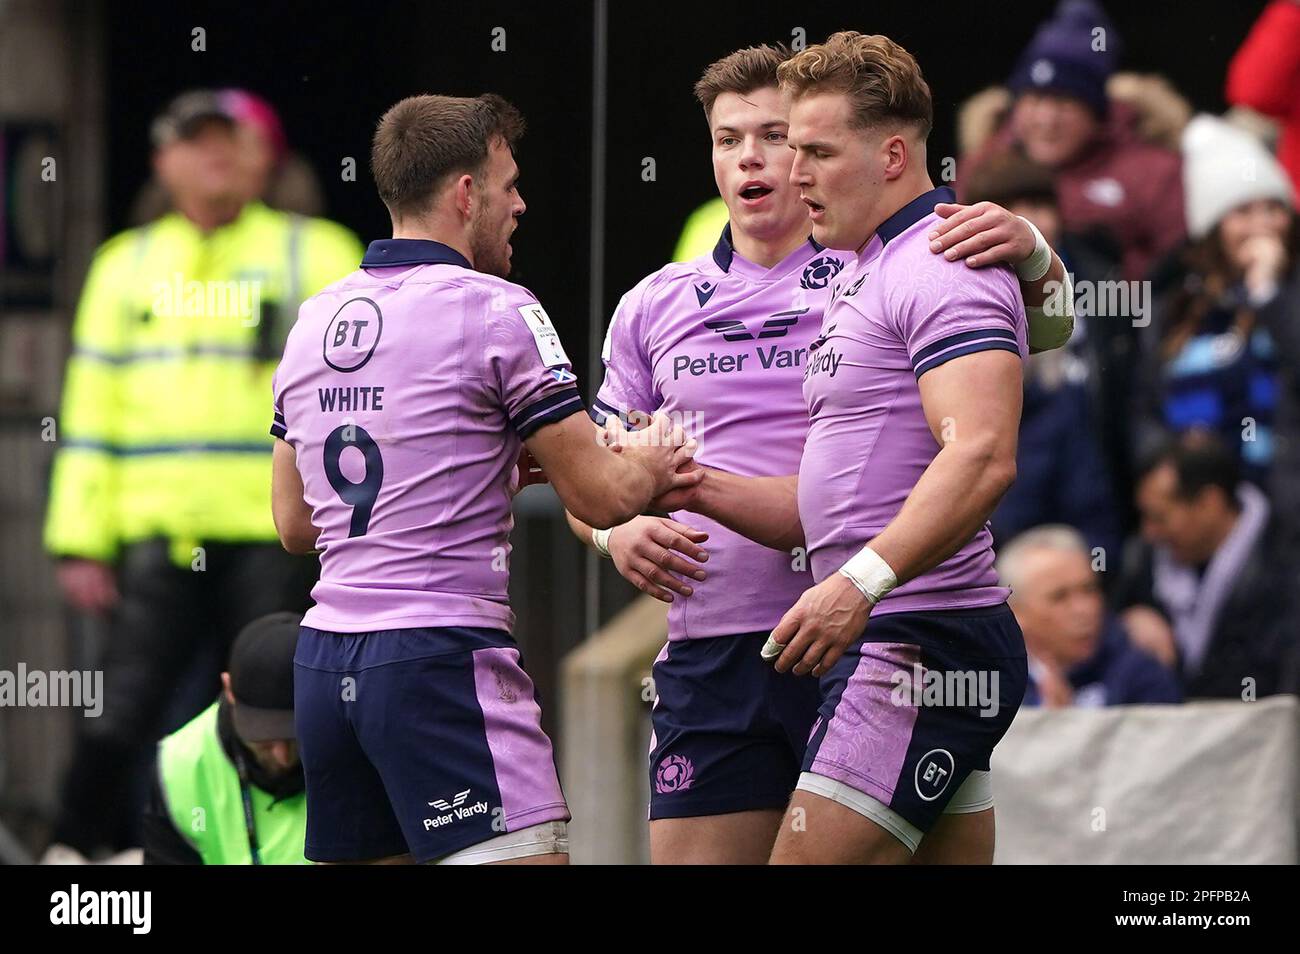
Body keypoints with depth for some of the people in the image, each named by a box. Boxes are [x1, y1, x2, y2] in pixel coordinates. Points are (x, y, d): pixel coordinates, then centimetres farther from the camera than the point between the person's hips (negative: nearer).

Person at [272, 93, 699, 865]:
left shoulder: (314, 320, 14)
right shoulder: (495, 311, -7)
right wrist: (651, 462, 17)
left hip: (324, 658, 8)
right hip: (440, 655, -8)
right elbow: (600, 497, -6)